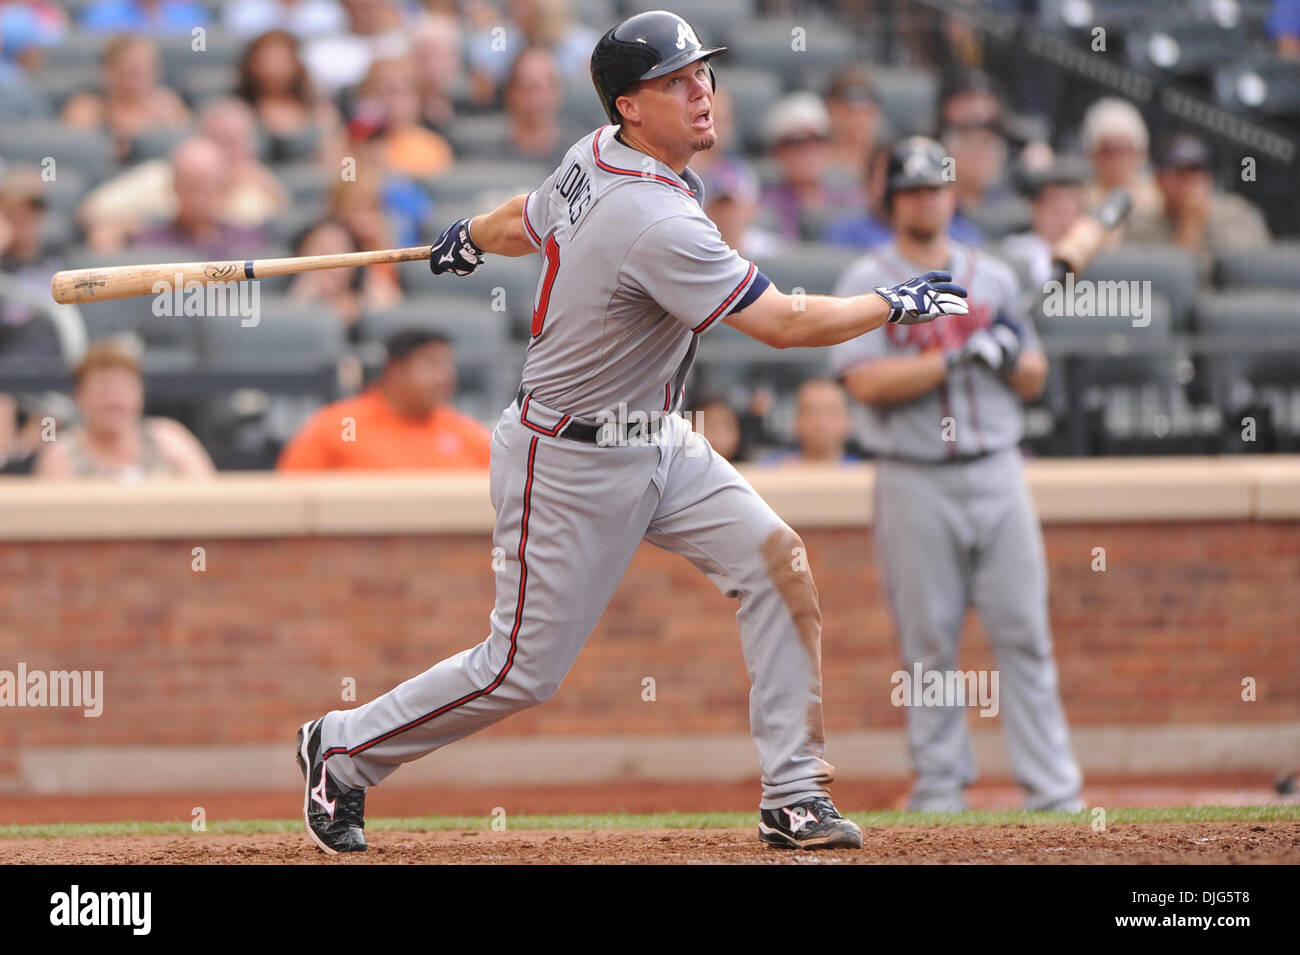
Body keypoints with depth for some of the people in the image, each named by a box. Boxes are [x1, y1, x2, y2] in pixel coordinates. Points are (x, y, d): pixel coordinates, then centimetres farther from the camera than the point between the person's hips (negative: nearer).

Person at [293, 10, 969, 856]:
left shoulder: (594, 156, -1)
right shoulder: (657, 223, -31)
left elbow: (524, 223, 19)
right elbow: (782, 323, -31)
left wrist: (469, 239, 42)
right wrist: (898, 304, -19)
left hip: (658, 441, 9)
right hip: (572, 464, -9)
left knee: (776, 559, -6)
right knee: (526, 670, 0)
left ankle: (795, 795, -2)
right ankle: (343, 750, 21)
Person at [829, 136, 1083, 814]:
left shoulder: (992, 278, 14)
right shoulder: (865, 283, 2)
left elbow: (1034, 380, 16)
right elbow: (866, 382, -12)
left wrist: (1009, 356, -6)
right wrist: (958, 357, -16)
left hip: (996, 476, 3)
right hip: (914, 483, -3)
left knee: (1024, 633, -1)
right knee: (928, 641, 0)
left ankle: (1054, 790, -2)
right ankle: (940, 789, 7)